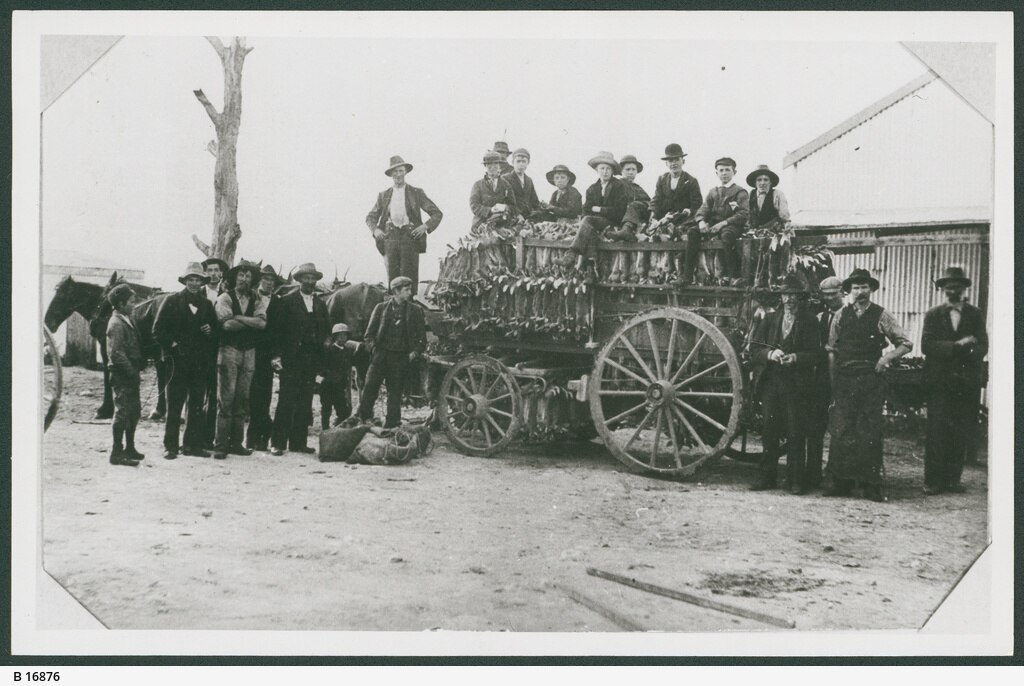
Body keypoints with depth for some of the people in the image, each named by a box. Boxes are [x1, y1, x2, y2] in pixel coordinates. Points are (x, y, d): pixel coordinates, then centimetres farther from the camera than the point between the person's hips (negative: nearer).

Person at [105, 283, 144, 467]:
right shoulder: (116, 323, -14)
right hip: (122, 375, -9)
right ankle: (117, 453, -1)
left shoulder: (127, 320, 14)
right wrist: (133, 373, -19)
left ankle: (129, 448, 25)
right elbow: (117, 354, -20)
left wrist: (140, 367, 9)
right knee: (123, 412, -6)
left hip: (131, 375, 9)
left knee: (134, 411, 15)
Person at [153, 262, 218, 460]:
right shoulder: (172, 301, 2)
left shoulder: (206, 304, 14)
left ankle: (193, 444, 10)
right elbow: (158, 330, -1)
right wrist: (172, 344, -11)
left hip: (200, 362, 4)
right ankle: (170, 446, 2)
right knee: (174, 405, -3)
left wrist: (210, 331, -1)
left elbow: (215, 330, 20)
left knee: (197, 405, 4)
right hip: (178, 360, -4)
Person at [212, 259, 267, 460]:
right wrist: (251, 321, -6)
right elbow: (226, 324, -15)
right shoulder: (225, 298, -1)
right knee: (226, 398, -6)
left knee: (243, 398, 5)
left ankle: (236, 442, 11)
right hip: (229, 351, -4)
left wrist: (238, 318, -11)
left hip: (249, 352, 4)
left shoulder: (257, 300, 10)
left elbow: (262, 323, -7)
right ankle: (221, 445, -4)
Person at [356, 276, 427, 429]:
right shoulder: (381, 308, 8)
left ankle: (391, 426, 8)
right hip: (381, 355, 0)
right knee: (370, 387, -8)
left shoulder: (415, 310, 10)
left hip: (401, 357, 0)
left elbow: (422, 337, 12)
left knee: (395, 393, 2)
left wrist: (415, 352, -2)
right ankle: (363, 419, 5)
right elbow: (368, 335, 10)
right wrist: (373, 348, -5)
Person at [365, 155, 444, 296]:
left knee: (409, 277, -8)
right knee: (392, 276, -3)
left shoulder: (417, 193, 10)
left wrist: (425, 226, -7)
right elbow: (370, 217, 22)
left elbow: (437, 214, 9)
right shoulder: (383, 196, 16)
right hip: (390, 237, 2)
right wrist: (375, 230, 2)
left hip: (410, 236, -2)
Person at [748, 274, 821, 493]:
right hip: (770, 382, 3)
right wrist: (770, 354, -11)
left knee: (795, 433, -3)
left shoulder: (810, 322, 5)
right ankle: (766, 477, 11)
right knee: (769, 432, 5)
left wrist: (796, 357, -18)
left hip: (796, 384, -3)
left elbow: (816, 354, -2)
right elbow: (754, 349, 8)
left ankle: (796, 481, 3)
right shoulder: (769, 319, 15)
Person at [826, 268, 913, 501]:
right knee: (840, 430, -3)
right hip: (844, 379, 2)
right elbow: (832, 351, 10)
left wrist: (887, 357, -9)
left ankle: (871, 484, 5)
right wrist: (832, 382, 4)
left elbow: (906, 344, 7)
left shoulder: (881, 317, 4)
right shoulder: (840, 316, 10)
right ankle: (839, 482, 4)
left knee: (870, 432, -2)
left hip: (871, 380, -2)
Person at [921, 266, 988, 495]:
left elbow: (982, 347, 0)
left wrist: (950, 350, -15)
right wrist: (958, 345, -15)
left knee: (962, 433, 1)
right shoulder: (933, 315, 8)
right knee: (937, 432, -5)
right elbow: (927, 345, -5)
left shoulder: (975, 315, 10)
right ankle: (933, 481, -1)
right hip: (940, 381, -1)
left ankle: (953, 479, 9)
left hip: (968, 382, 1)